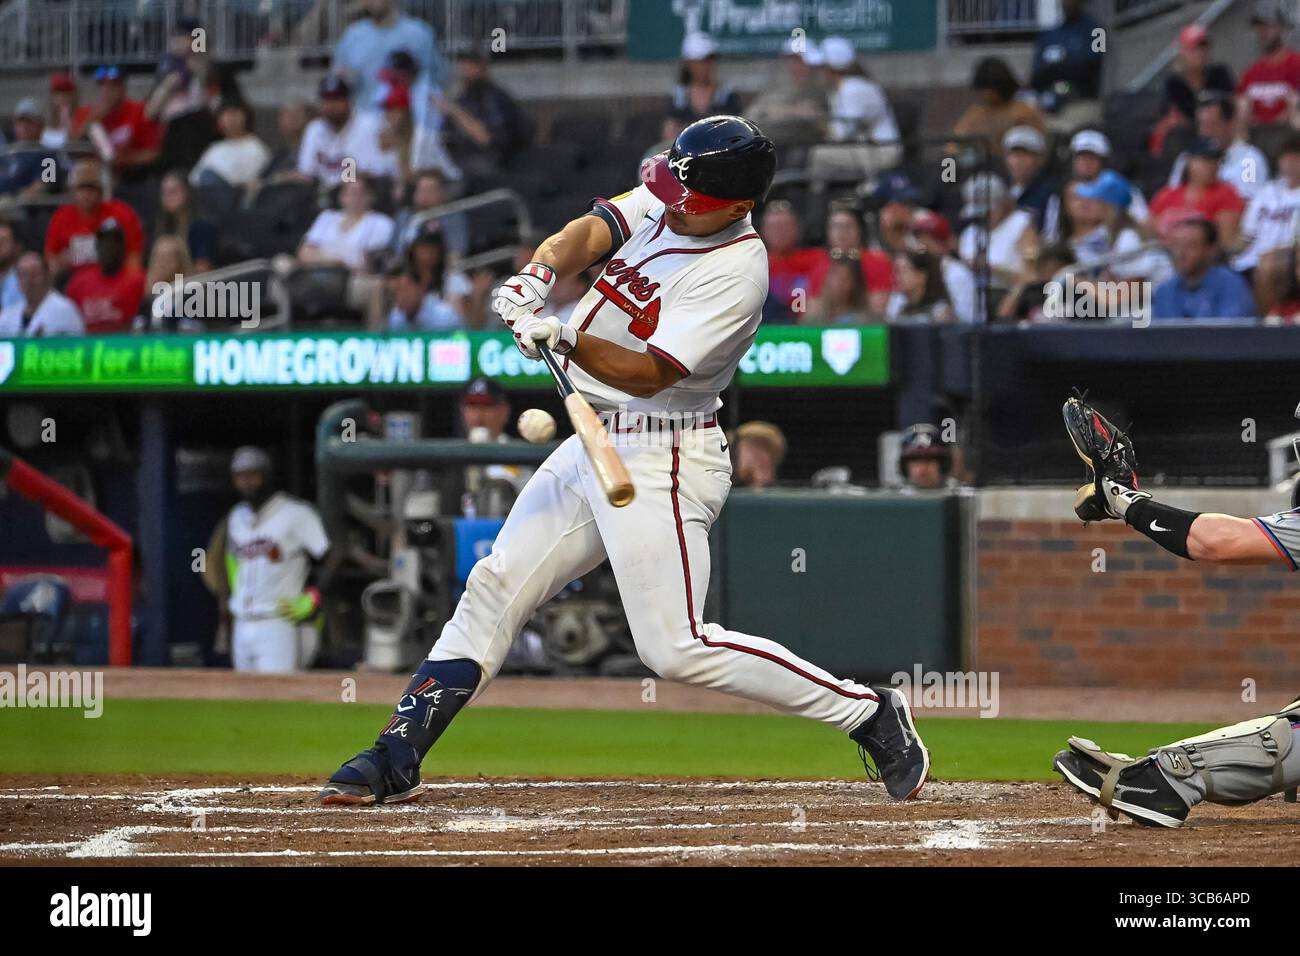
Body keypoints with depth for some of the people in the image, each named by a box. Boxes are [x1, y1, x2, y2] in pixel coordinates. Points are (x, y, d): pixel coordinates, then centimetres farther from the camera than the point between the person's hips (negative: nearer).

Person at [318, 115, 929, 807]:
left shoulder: (736, 270, -21)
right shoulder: (663, 200, 3)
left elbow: (649, 373, -25)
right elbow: (590, 233, -8)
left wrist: (565, 339, -39)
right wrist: (538, 277, -29)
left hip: (663, 459, -8)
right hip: (592, 443, 8)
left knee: (675, 648, -13)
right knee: (494, 587, 4)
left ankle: (867, 712, -3)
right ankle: (396, 760, 8)